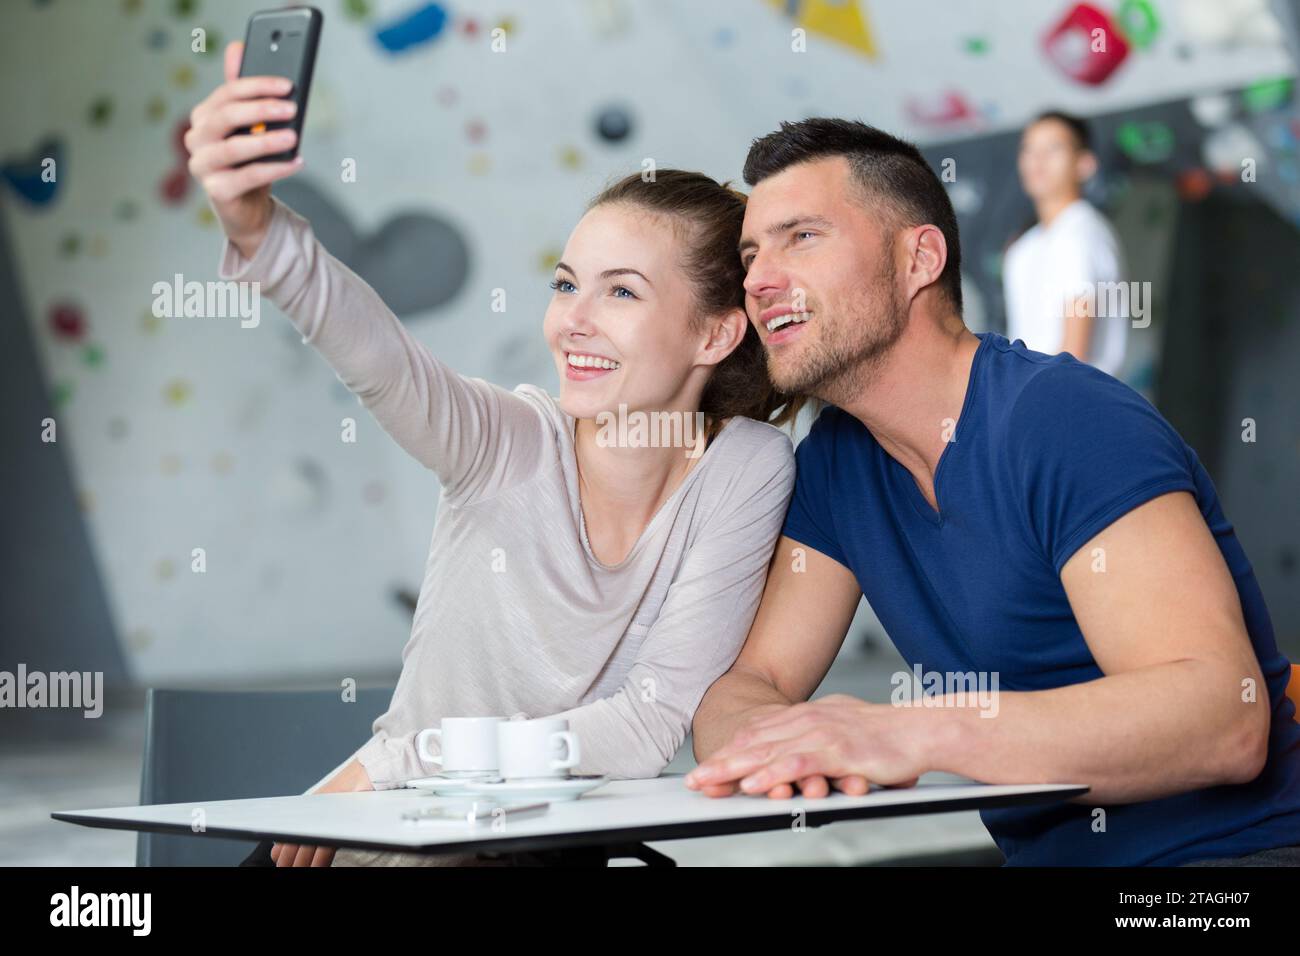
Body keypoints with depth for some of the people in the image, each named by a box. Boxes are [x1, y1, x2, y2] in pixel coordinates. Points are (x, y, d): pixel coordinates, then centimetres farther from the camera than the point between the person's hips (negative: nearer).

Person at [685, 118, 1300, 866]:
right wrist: (756, 741, -23)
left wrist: (913, 735, -36)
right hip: (1044, 849, 6)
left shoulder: (1068, 422, -17)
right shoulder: (836, 462, 6)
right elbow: (748, 685, 2)